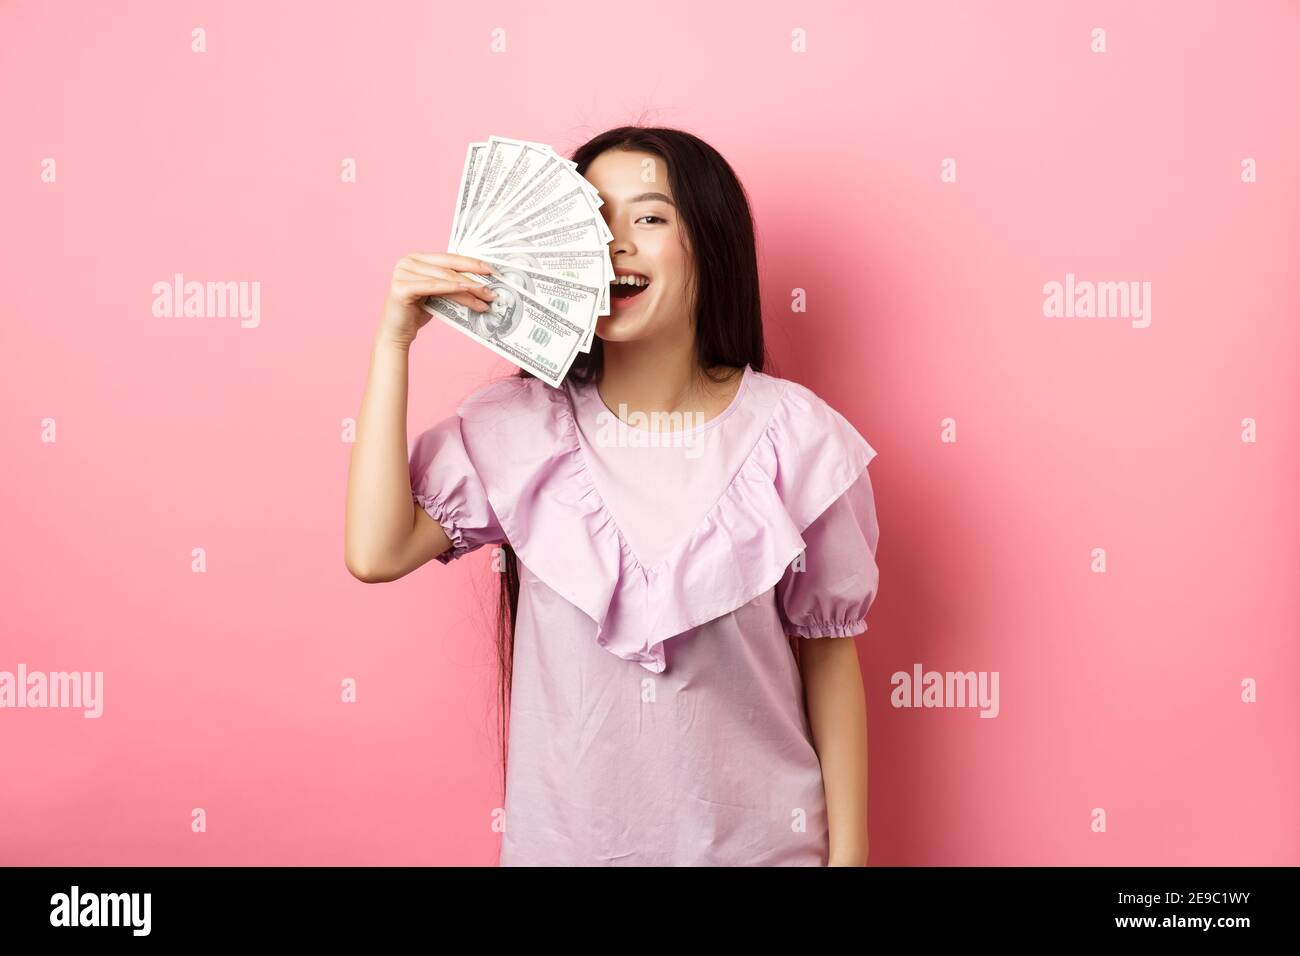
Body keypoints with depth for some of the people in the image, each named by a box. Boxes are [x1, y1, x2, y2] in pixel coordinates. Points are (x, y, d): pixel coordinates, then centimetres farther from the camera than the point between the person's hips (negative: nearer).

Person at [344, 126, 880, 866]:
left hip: (754, 837, -1)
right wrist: (394, 340, -17)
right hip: (565, 837, 2)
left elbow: (829, 649, -4)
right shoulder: (518, 426, -7)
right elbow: (376, 552, -17)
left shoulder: (793, 434, -11)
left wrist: (848, 848, -1)